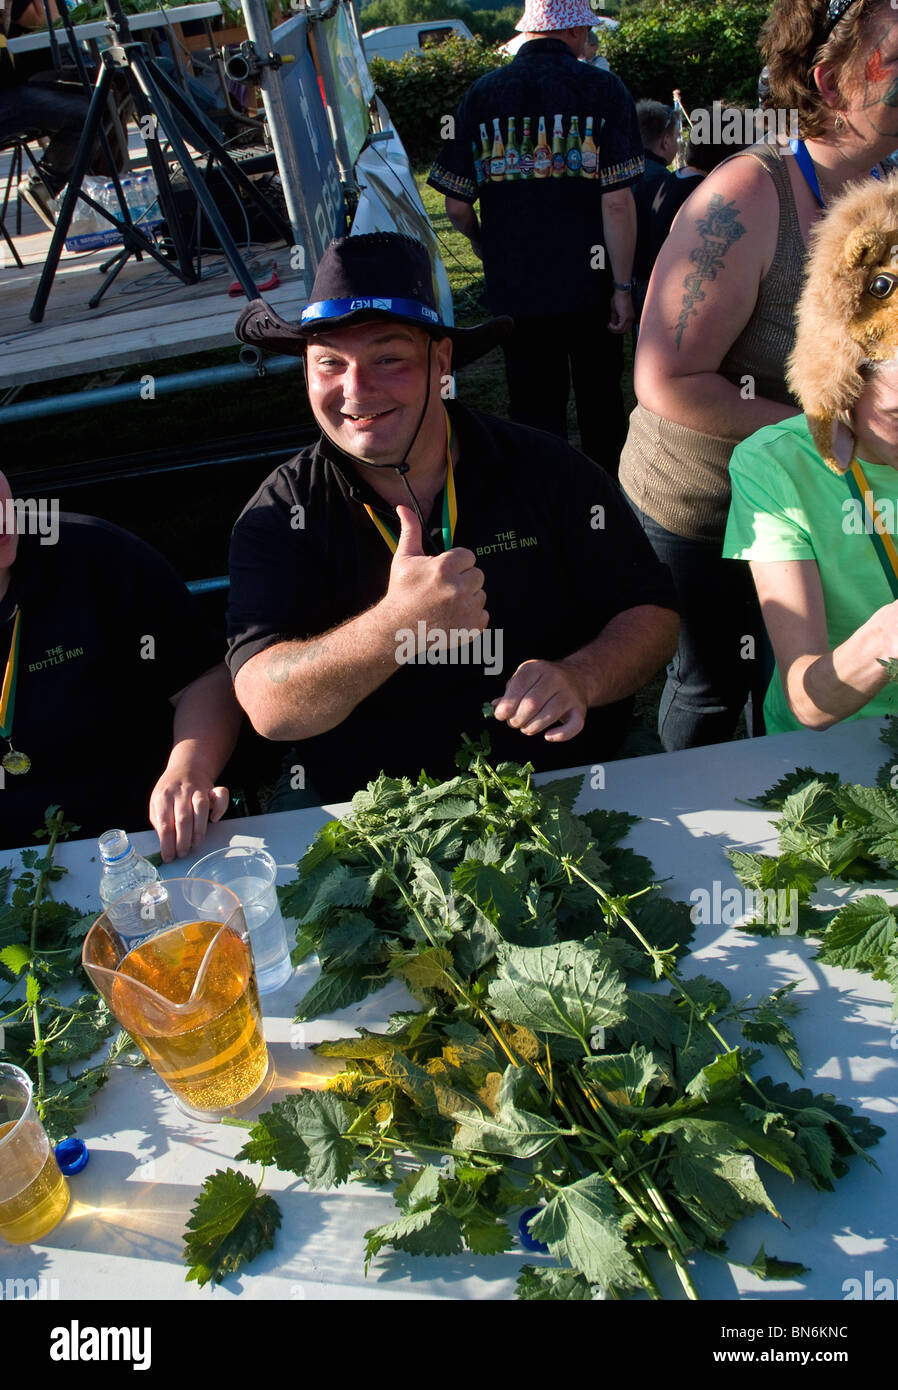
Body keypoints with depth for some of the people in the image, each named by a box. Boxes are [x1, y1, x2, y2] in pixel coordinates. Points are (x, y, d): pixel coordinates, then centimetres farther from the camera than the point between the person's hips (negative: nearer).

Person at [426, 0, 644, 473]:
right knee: (600, 399, 16)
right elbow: (617, 202, -12)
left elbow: (456, 206, 1)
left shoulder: (481, 94, 1)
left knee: (533, 405, 9)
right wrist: (623, 286, -6)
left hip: (514, 286, 1)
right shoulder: (603, 89, -5)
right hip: (589, 284, 0)